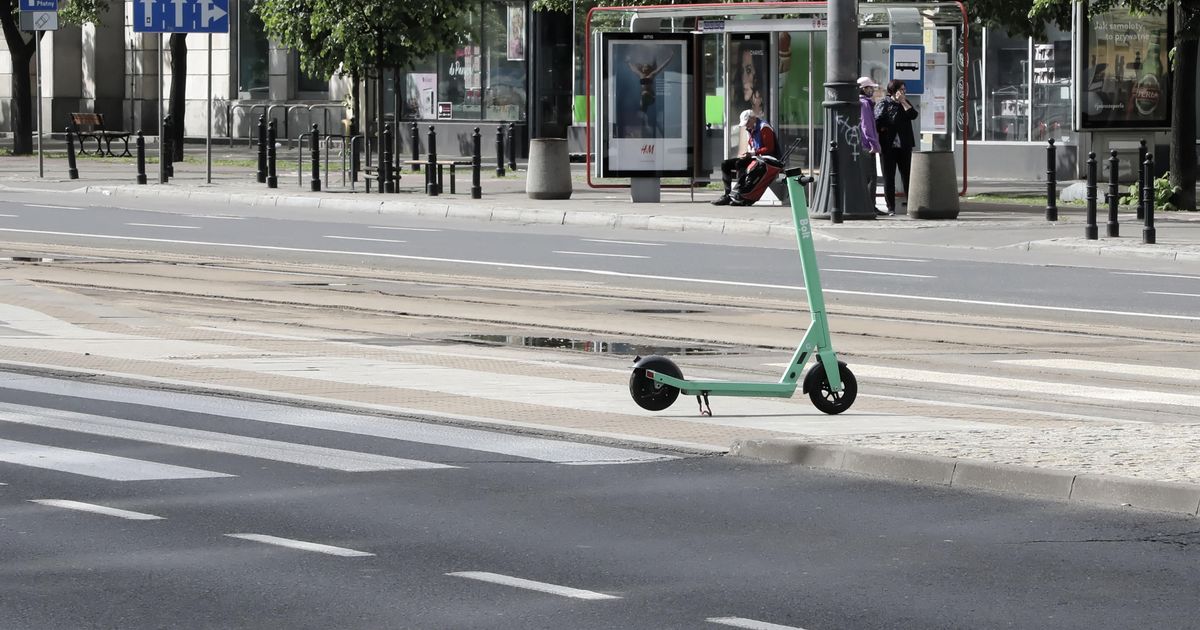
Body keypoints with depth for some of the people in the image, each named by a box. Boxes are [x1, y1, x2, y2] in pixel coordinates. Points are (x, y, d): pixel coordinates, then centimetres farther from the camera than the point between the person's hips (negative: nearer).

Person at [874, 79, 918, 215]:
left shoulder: (905, 103, 13)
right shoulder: (883, 104, -1)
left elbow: (913, 115, -3)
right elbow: (877, 123, -8)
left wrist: (903, 102, -7)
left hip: (904, 146, 4)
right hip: (888, 146, -4)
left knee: (907, 176, 4)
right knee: (888, 177, 2)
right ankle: (890, 207, 6)